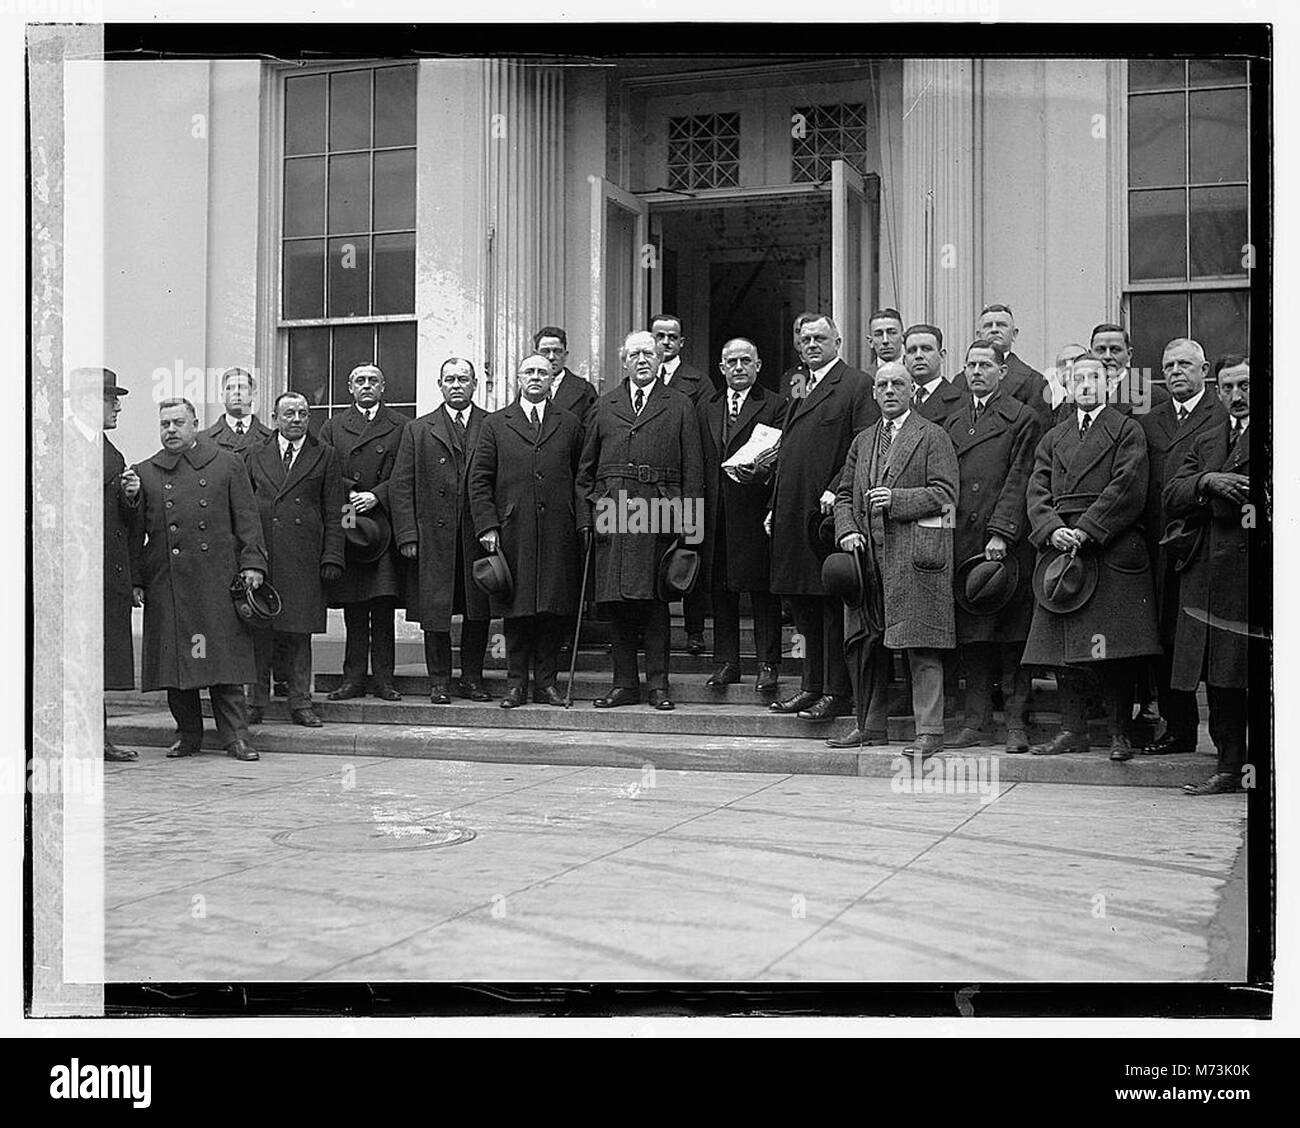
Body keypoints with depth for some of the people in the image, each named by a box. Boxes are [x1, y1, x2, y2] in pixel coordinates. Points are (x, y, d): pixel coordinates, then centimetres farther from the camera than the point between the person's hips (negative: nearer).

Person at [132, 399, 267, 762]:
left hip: (217, 580, -2)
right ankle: (188, 734, 15)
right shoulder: (146, 473, 11)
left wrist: (252, 563, -4)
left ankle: (235, 735, 3)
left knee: (224, 659, -3)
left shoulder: (228, 464, 8)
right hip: (166, 584, 2)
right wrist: (135, 579, 4)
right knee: (174, 660, 3)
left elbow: (246, 520, 6)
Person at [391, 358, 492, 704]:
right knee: (435, 611, 1)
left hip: (480, 535, 0)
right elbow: (401, 487, 5)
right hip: (434, 537, 0)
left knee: (479, 611, 4)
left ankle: (472, 679, 15)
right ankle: (439, 682, 9)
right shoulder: (418, 431, 9)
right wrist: (407, 536, -5)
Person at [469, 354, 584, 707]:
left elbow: (581, 477, 12)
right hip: (512, 531, -1)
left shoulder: (569, 424, 13)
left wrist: (582, 522, 3)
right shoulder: (495, 424, 10)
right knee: (516, 611, 1)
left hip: (558, 533, 1)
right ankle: (516, 683, 8)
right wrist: (487, 526, -4)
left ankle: (545, 683, 9)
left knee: (554, 610, 1)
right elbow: (479, 479, 6)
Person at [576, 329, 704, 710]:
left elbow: (692, 470, 6)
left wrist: (686, 521, -3)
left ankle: (658, 684, 3)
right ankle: (624, 683, 9)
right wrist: (586, 515, 4)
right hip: (611, 509, 2)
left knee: (653, 599, -3)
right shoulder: (603, 406, 16)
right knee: (616, 600, 1)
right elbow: (586, 468, 15)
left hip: (658, 510, -2)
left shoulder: (680, 407, 11)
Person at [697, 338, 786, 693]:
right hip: (715, 513, 4)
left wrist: (763, 473, -25)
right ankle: (726, 662, 16)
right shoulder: (706, 409, 17)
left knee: (762, 591, 0)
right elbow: (699, 461, 13)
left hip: (756, 511, -4)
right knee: (720, 590, 8)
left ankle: (768, 664, 7)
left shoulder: (776, 406, 3)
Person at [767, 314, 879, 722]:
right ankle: (813, 685, 19)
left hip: (830, 510, -8)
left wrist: (836, 490, -20)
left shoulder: (858, 386, -3)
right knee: (803, 604, 11)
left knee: (833, 603, -6)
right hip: (794, 514, 8)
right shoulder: (801, 392, 22)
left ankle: (838, 692, -2)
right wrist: (775, 507, 17)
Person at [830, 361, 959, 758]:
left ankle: (929, 732, -7)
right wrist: (848, 530, 1)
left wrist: (896, 499, -17)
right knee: (870, 644, 8)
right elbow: (844, 494, 20)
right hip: (869, 551, 6)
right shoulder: (863, 441, 21)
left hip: (915, 551, -6)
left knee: (921, 646, -8)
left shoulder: (933, 436, 2)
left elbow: (945, 493, -6)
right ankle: (873, 726, 18)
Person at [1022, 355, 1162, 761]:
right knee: (1063, 650, 3)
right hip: (1060, 550, 4)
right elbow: (1037, 491, 11)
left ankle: (1120, 733, 2)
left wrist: (1085, 530, -13)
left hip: (1112, 551, -4)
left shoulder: (1127, 430, 6)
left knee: (1114, 651, -6)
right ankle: (1072, 730, 11)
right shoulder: (1053, 438, 20)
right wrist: (1052, 530, -8)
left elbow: (1127, 488, -6)